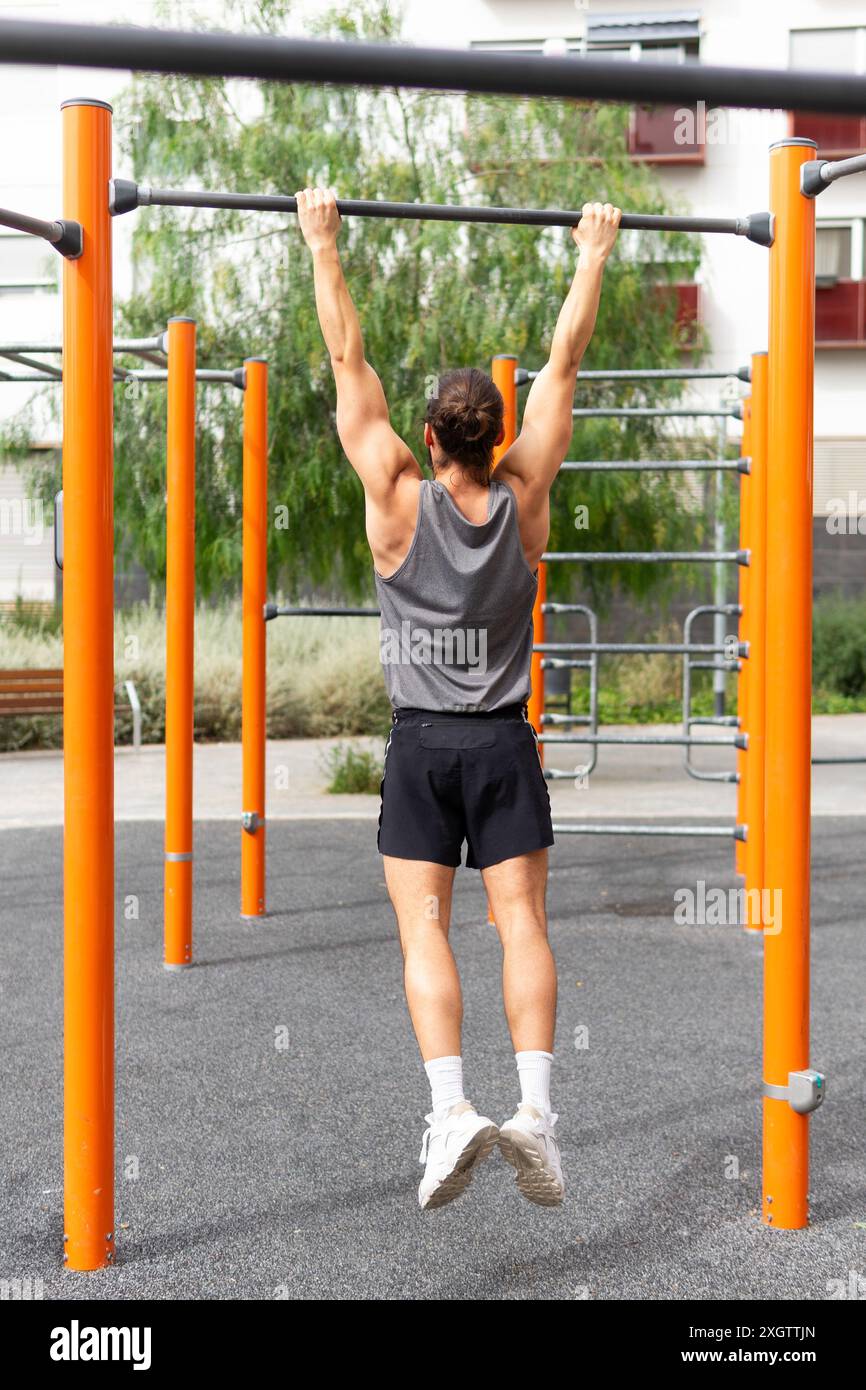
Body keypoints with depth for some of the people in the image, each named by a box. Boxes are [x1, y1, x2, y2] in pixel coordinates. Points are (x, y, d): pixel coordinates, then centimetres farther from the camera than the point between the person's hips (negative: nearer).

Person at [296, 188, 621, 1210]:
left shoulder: (398, 498, -7)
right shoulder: (525, 495, -3)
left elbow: (349, 363, -3)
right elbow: (563, 365, 5)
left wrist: (324, 247, 3)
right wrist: (591, 260, 13)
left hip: (421, 743, -1)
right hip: (504, 741, 2)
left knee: (423, 929, -4)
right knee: (520, 921, -1)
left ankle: (452, 1110, -18)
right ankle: (536, 1111, -13)